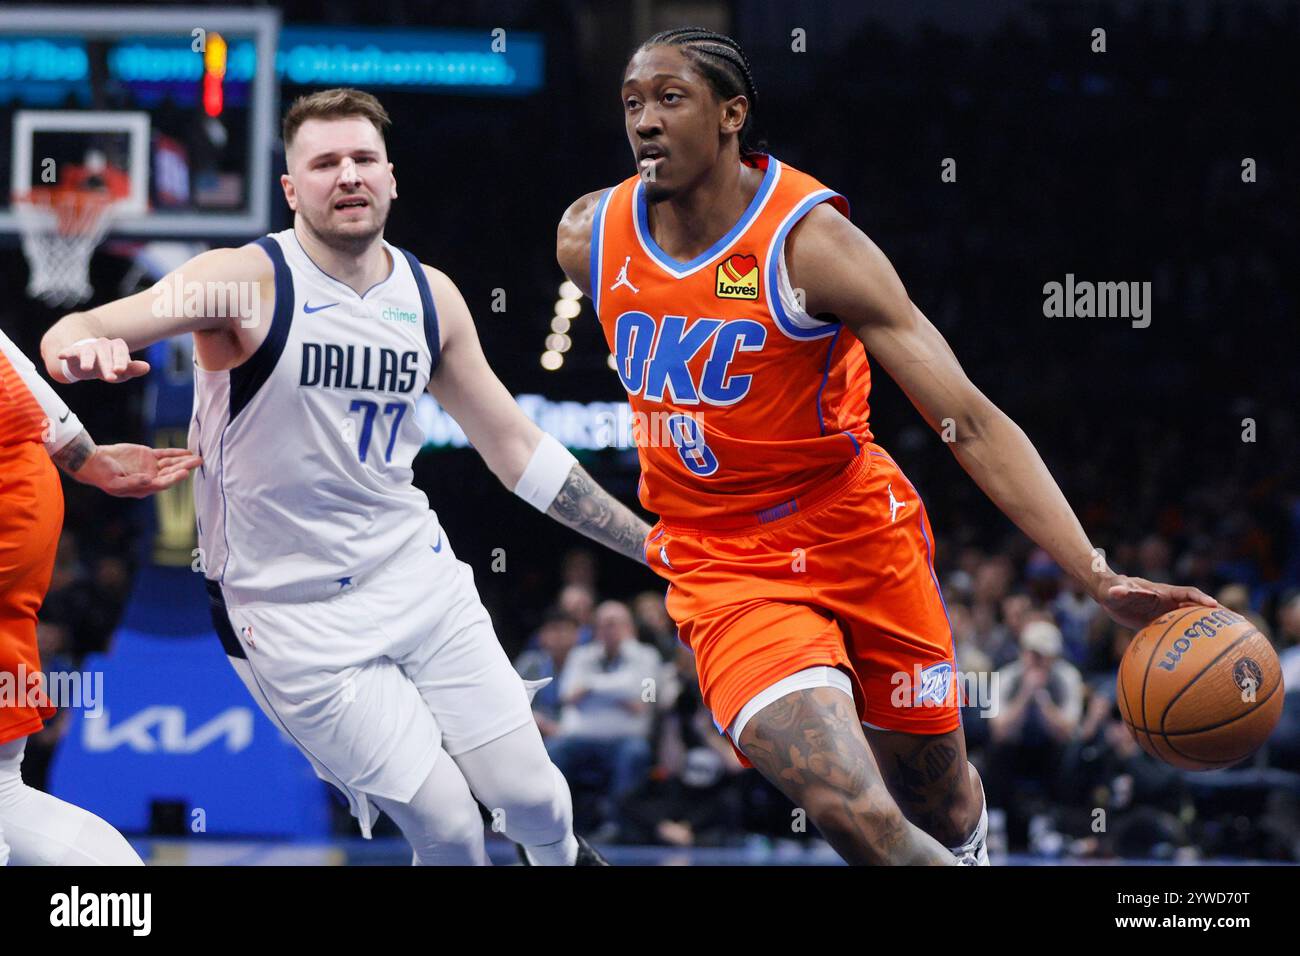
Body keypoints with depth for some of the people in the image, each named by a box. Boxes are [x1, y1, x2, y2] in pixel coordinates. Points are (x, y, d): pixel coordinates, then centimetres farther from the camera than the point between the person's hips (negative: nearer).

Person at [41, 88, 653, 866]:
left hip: (420, 576, 5)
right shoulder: (249, 281, -14)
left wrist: (648, 542, 10)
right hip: (299, 616, -5)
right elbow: (77, 333, -26)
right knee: (449, 826, -10)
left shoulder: (431, 297, 3)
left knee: (531, 798, 5)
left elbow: (513, 446, 12)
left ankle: (562, 858, 39)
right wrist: (81, 344, -51)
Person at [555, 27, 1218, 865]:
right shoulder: (587, 238, -6)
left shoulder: (810, 242, -20)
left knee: (941, 807, 15)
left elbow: (971, 421, -23)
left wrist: (1098, 578, -32)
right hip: (721, 568, 1)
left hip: (858, 537, -1)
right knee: (855, 816, -22)